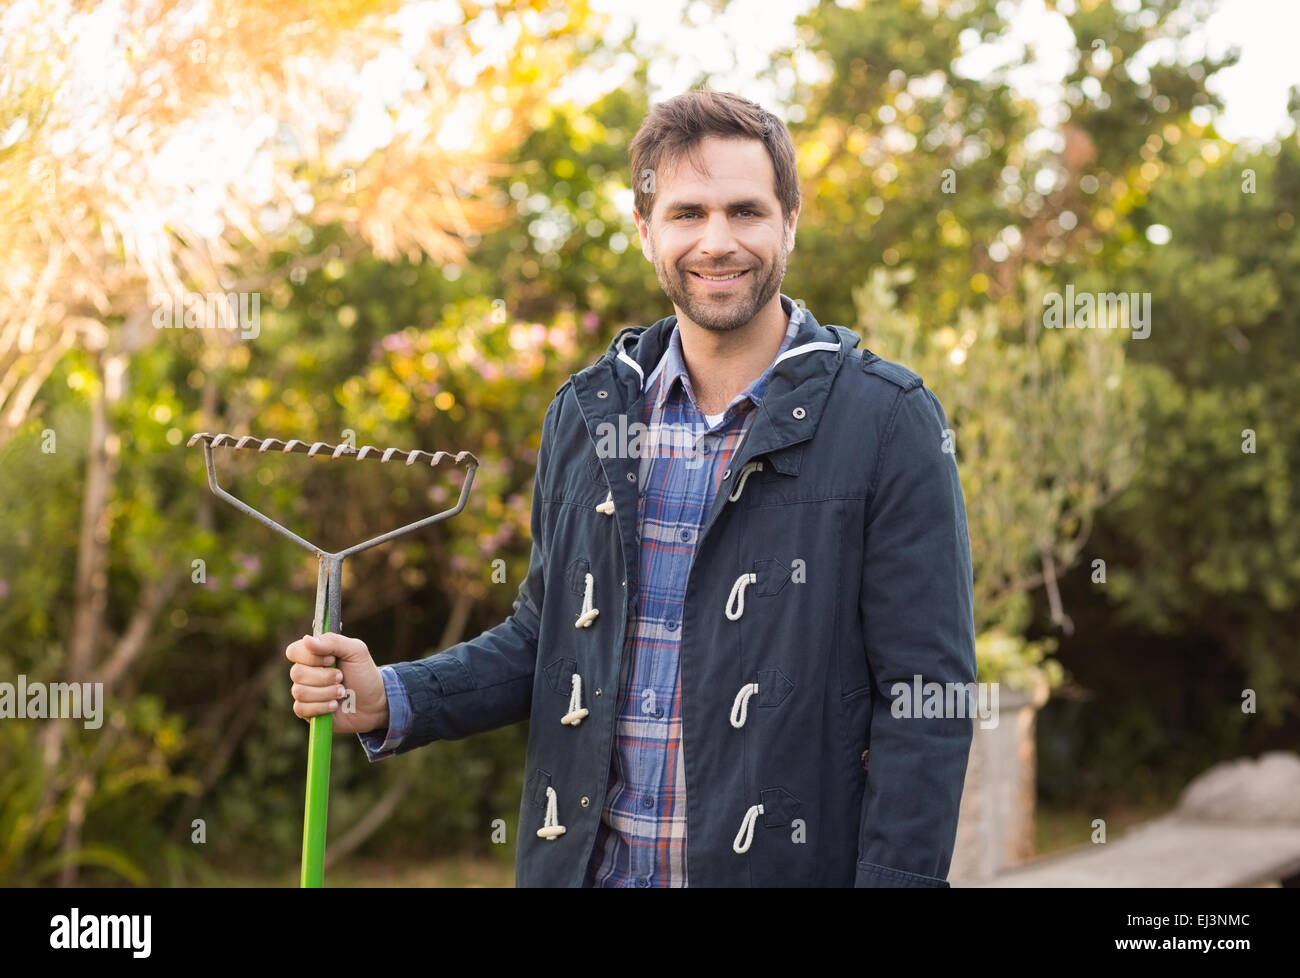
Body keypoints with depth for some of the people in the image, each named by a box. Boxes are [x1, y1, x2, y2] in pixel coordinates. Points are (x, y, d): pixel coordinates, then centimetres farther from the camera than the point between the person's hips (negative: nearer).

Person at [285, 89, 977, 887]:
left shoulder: (889, 422, -7)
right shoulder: (585, 415, 7)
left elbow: (927, 696, -10)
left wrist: (896, 878, -17)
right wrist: (391, 701, -1)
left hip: (785, 866, -4)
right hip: (589, 862, 4)